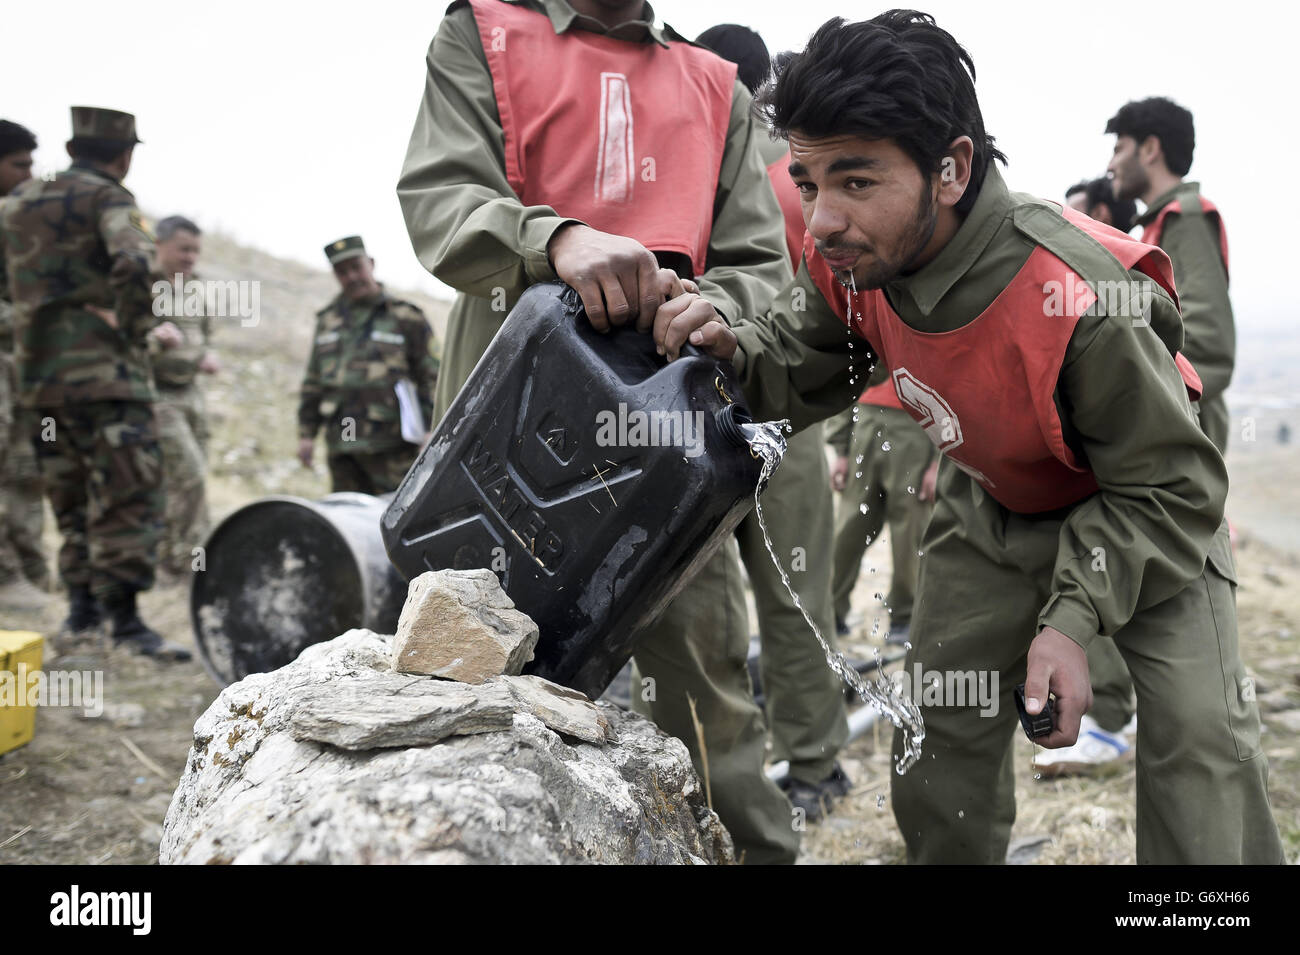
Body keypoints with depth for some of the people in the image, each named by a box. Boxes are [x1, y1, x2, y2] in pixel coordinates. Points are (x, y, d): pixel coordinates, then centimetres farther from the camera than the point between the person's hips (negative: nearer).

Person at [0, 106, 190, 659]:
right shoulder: (108, 199, -7)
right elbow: (132, 265, -25)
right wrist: (141, 326, -12)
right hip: (103, 371, -7)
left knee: (71, 492, 18)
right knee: (128, 494, -9)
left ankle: (81, 604, 24)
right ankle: (124, 619, -14)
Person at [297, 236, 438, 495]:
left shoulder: (405, 317, 2)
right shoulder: (328, 320, 18)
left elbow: (432, 376, 0)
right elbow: (313, 381, 21)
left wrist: (431, 432, -8)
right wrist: (306, 433, 14)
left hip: (390, 444, -5)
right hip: (341, 443, 5)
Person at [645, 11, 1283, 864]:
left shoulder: (1085, 298, -41)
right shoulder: (848, 260, -23)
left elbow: (1169, 488, -28)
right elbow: (799, 371, -5)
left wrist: (1075, 617, -37)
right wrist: (732, 352, -28)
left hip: (1140, 513, -5)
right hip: (992, 509, 5)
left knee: (1203, 744, -14)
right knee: (939, 735, 10)